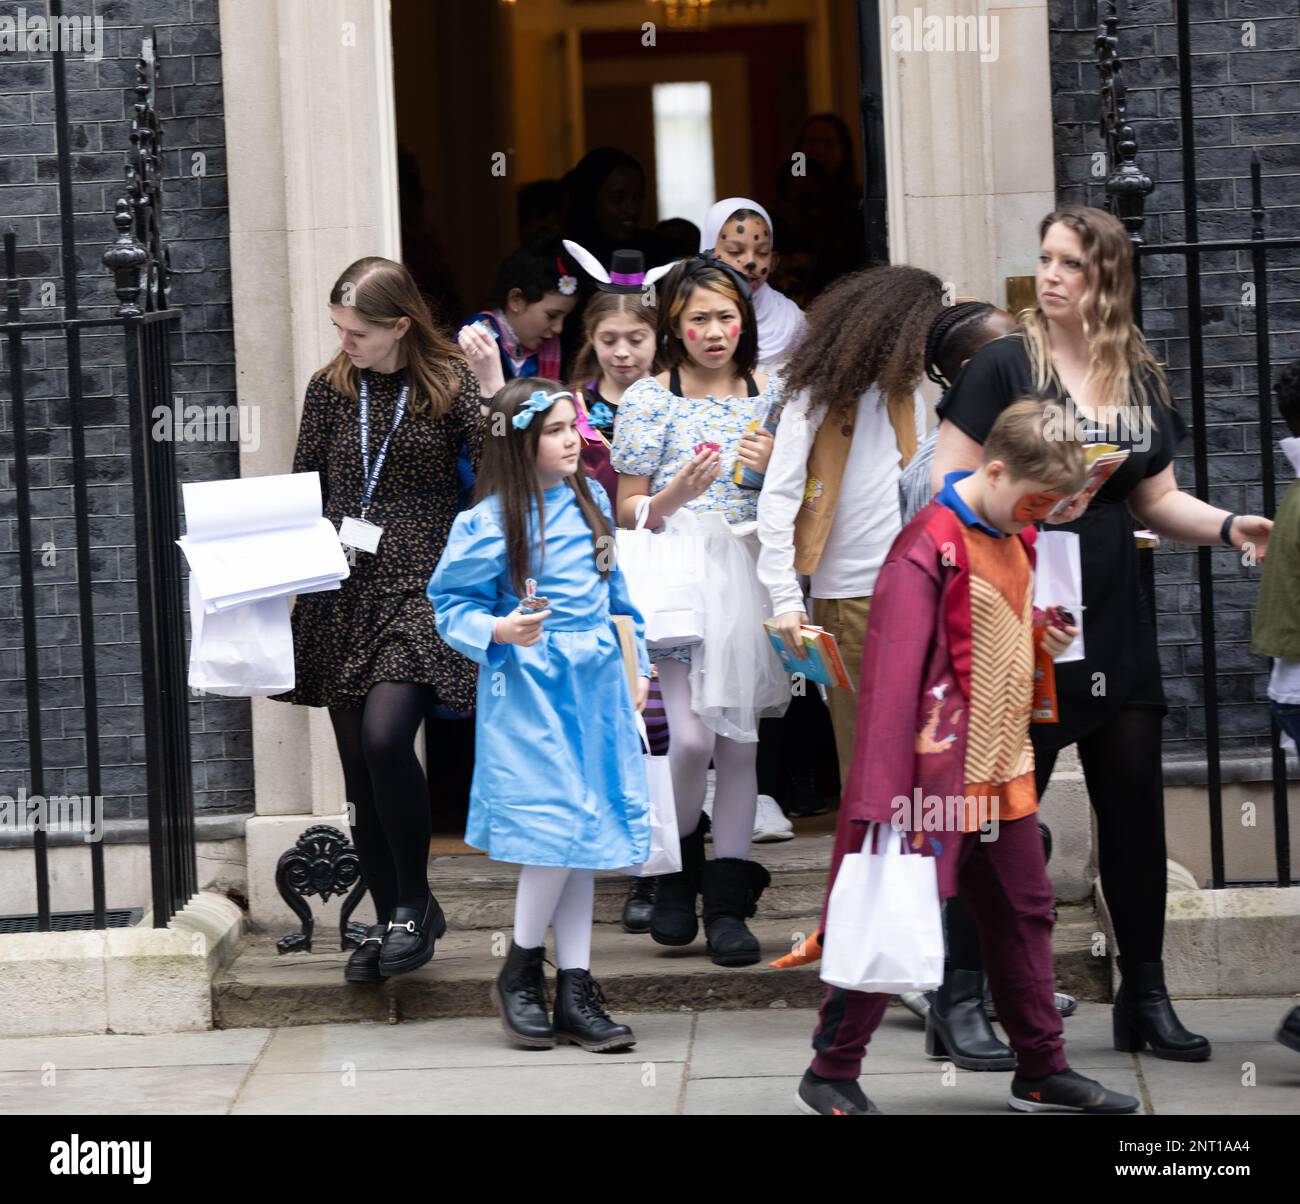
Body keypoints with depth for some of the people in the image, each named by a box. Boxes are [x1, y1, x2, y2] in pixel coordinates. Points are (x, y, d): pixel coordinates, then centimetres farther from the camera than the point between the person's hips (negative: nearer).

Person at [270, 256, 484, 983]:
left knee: (384, 736, -22)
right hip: (343, 596, 5)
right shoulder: (330, 389, 9)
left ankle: (414, 902, -3)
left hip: (422, 588, -5)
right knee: (359, 766, 6)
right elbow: (304, 489, 16)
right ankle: (391, 920, 19)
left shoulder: (450, 385, -3)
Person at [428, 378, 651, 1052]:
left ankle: (575, 992, 12)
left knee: (587, 834, 6)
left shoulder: (591, 503, 10)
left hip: (596, 685, 6)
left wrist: (637, 666, 17)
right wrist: (499, 631, -22)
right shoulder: (488, 523, -9)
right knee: (557, 830, -13)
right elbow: (452, 605, -4)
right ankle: (519, 972, 9)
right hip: (529, 688, -6)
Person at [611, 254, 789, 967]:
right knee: (692, 739, -14)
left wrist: (772, 471, -3)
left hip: (752, 588, 3)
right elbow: (626, 511, 3)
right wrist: (676, 495, -16)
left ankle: (728, 902, 9)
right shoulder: (649, 400, 2)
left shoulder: (769, 395, 11)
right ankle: (675, 867, 12)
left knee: (741, 741, 2)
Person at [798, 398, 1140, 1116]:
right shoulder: (928, 549, -17)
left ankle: (1042, 1072, 25)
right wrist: (882, 805, -22)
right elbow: (890, 682, -19)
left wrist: (1044, 642, 1)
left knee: (1024, 916, 14)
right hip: (937, 778, -8)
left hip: (1003, 773, 8)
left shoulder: (1017, 540, 9)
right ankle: (829, 1076, 11)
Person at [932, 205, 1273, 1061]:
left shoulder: (1142, 378, 9)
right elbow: (949, 488, -8)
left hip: (1115, 628, 5)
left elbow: (1157, 499, 15)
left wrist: (1228, 526, -2)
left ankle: (1146, 997, 19)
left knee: (1136, 811, 9)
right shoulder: (1004, 365, -6)